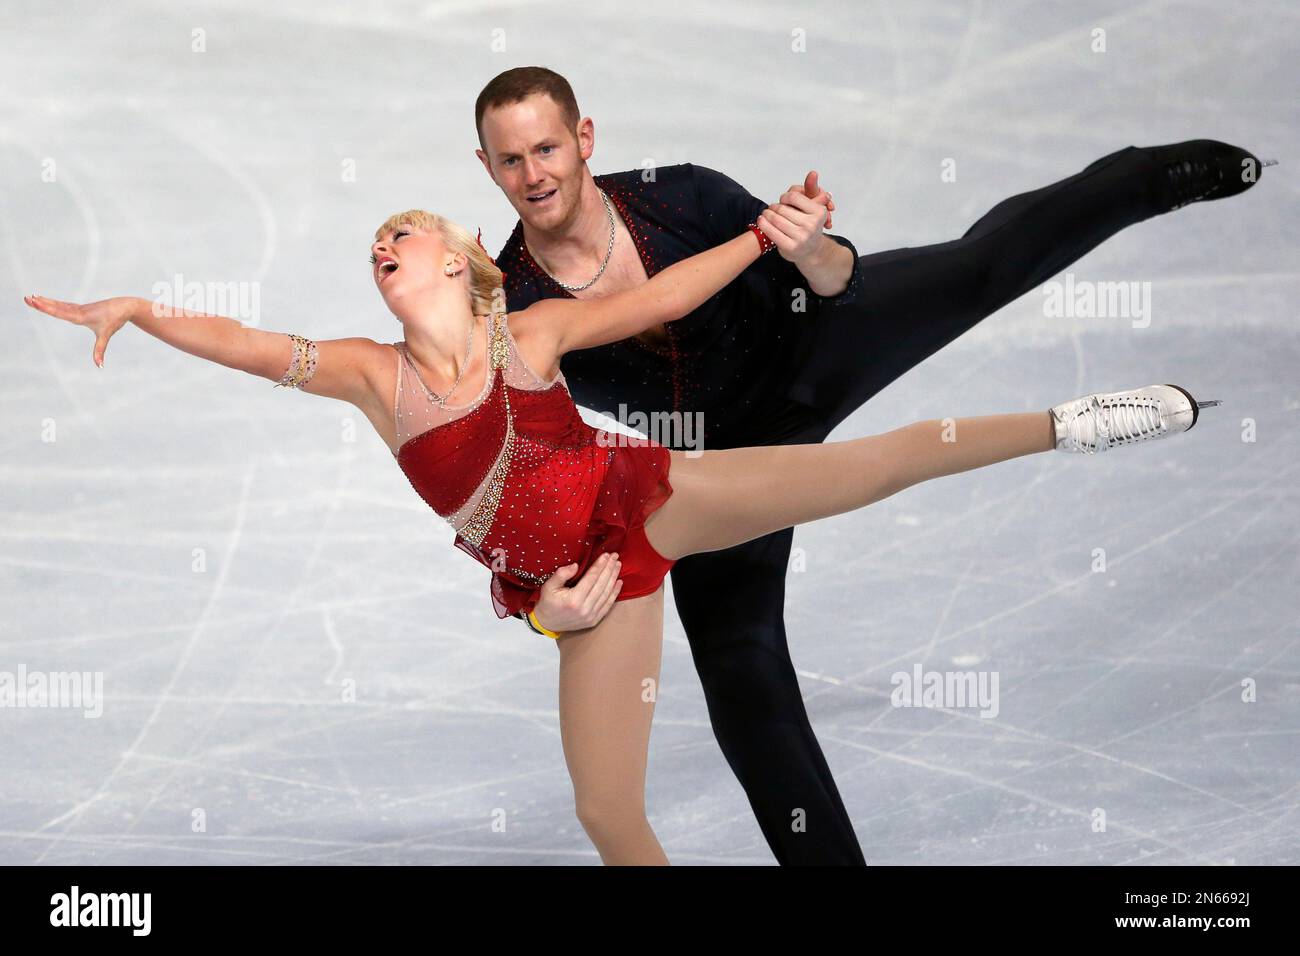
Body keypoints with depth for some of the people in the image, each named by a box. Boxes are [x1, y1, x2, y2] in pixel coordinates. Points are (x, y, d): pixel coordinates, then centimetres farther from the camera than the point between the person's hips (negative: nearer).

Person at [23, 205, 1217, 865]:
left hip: (648, 498, -1)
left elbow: (658, 299, 6)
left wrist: (765, 233, 1)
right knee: (608, 811, -2)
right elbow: (249, 344, -7)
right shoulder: (374, 375, 2)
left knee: (873, 463, -13)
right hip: (587, 583, 1)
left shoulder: (533, 330, 2)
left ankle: (1064, 425, -2)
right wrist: (140, 310, -18)